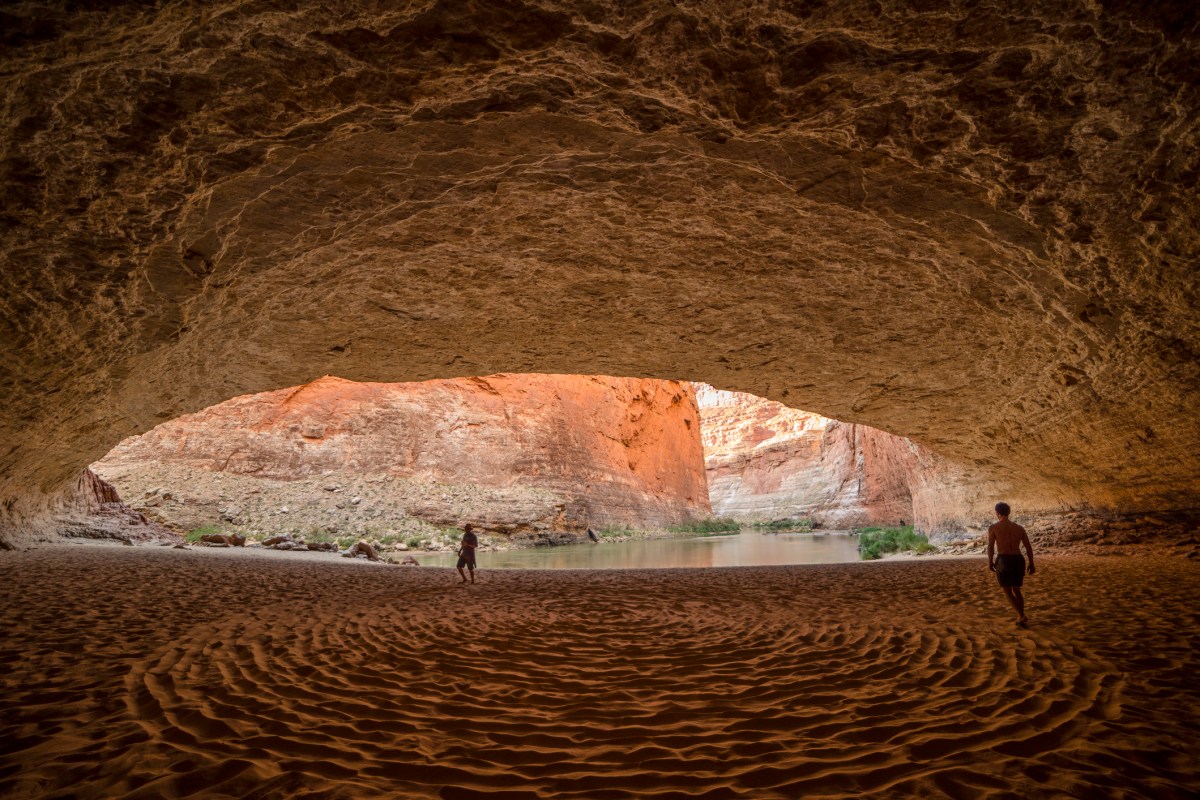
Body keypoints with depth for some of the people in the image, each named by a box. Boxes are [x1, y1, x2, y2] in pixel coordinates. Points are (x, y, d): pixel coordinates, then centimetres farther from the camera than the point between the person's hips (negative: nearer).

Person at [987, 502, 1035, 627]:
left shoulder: (993, 528, -1)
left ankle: (1022, 616, -7)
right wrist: (1031, 564, 18)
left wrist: (990, 562, 4)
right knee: (1016, 590, 21)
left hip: (1003, 561, -5)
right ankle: (1022, 619, 22)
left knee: (1007, 591, 8)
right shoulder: (1019, 528, 12)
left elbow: (990, 547, -9)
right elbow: (1029, 547, 9)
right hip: (1018, 560, 5)